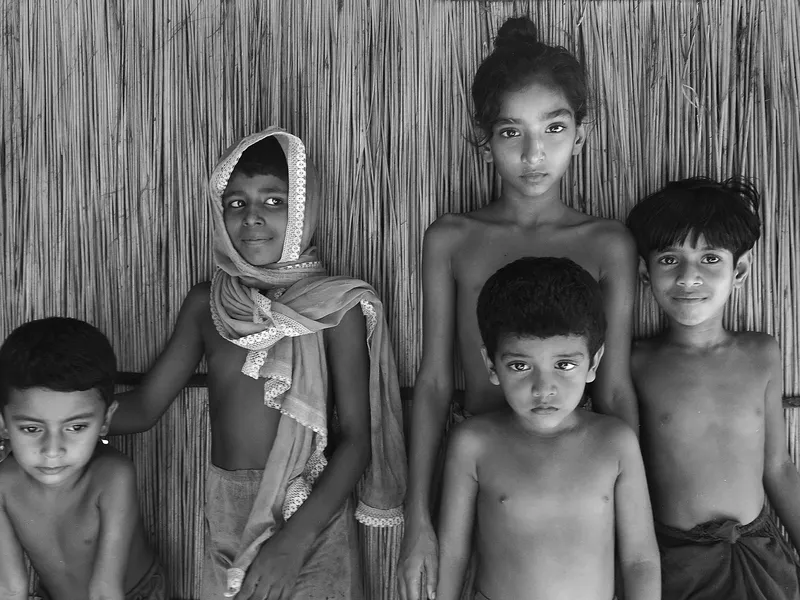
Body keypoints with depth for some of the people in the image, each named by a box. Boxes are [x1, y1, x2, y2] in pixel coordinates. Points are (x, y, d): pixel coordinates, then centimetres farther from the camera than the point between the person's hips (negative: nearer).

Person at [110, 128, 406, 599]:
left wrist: (294, 540, -21)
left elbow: (356, 438, -12)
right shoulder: (205, 304, 2)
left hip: (312, 516, -3)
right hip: (226, 513, 3)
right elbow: (144, 406, 4)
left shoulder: (336, 307, -10)